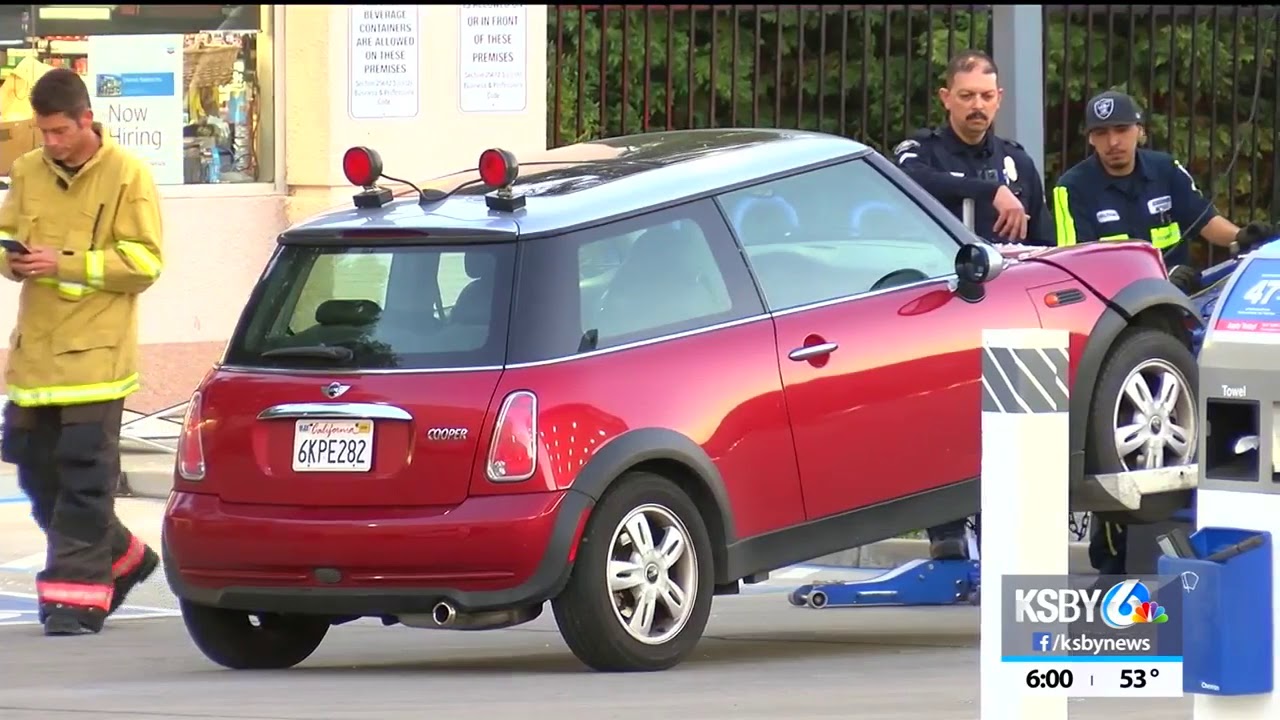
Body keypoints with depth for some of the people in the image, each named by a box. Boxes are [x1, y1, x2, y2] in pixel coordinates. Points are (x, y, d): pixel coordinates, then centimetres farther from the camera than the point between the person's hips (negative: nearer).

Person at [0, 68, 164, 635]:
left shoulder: (126, 177, -5)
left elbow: (144, 262, -9)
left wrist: (66, 265, -18)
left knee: (84, 476, -7)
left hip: (94, 352, -6)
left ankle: (78, 593, -5)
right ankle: (121, 558, 27)